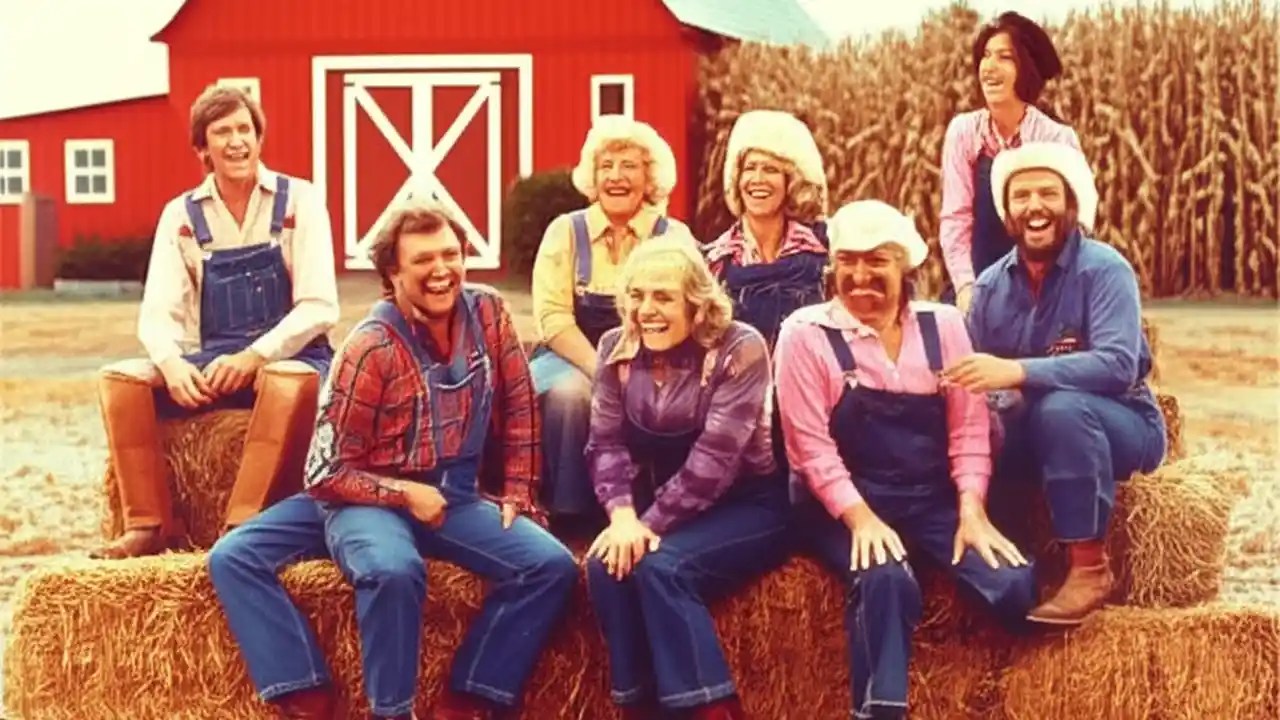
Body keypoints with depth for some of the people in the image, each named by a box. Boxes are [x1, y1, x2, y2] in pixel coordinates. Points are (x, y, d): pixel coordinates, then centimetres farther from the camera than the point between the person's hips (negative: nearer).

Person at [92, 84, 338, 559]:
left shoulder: (298, 202, -3)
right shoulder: (181, 215, 5)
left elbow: (319, 307, -11)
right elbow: (158, 313, -2)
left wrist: (254, 356, -24)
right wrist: (173, 364, -25)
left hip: (287, 358, -3)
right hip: (211, 363, 3)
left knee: (291, 380, -38)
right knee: (120, 379, -20)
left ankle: (242, 527, -32)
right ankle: (149, 524, -14)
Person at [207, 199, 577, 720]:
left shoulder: (487, 313, -6)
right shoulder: (371, 348, -17)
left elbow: (519, 411, 7)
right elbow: (326, 473, -13)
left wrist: (517, 494, 2)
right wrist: (404, 494, -19)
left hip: (453, 497, 3)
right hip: (367, 497, -3)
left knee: (552, 566, -19)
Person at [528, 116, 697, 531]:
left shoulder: (673, 235, 1)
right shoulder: (565, 230, 1)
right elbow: (553, 317, -8)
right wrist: (602, 370, -24)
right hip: (571, 359, 0)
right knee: (571, 392, -32)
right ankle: (570, 512, -16)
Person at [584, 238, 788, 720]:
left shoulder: (738, 349, -16)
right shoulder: (617, 348, 1)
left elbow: (714, 457, -23)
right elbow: (607, 441, -4)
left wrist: (650, 526, -26)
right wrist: (623, 515, -22)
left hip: (744, 506, -5)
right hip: (658, 503, 5)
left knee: (661, 566, -31)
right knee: (607, 564, -25)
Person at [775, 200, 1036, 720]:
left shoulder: (943, 325, 8)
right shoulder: (806, 332, -2)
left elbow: (968, 430, 5)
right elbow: (811, 445, -8)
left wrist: (971, 512, -9)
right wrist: (859, 516, -20)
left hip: (934, 499, 4)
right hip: (845, 504, -3)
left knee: (1014, 583, -21)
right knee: (887, 579, -35)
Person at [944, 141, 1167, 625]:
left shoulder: (1104, 269, -16)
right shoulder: (991, 284, 1)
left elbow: (1119, 364, -31)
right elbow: (970, 377, 0)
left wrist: (1018, 371, -41)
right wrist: (957, 394, -26)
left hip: (1120, 426, -4)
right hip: (1035, 431, 5)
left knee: (1062, 407, -37)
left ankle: (1089, 568, -29)